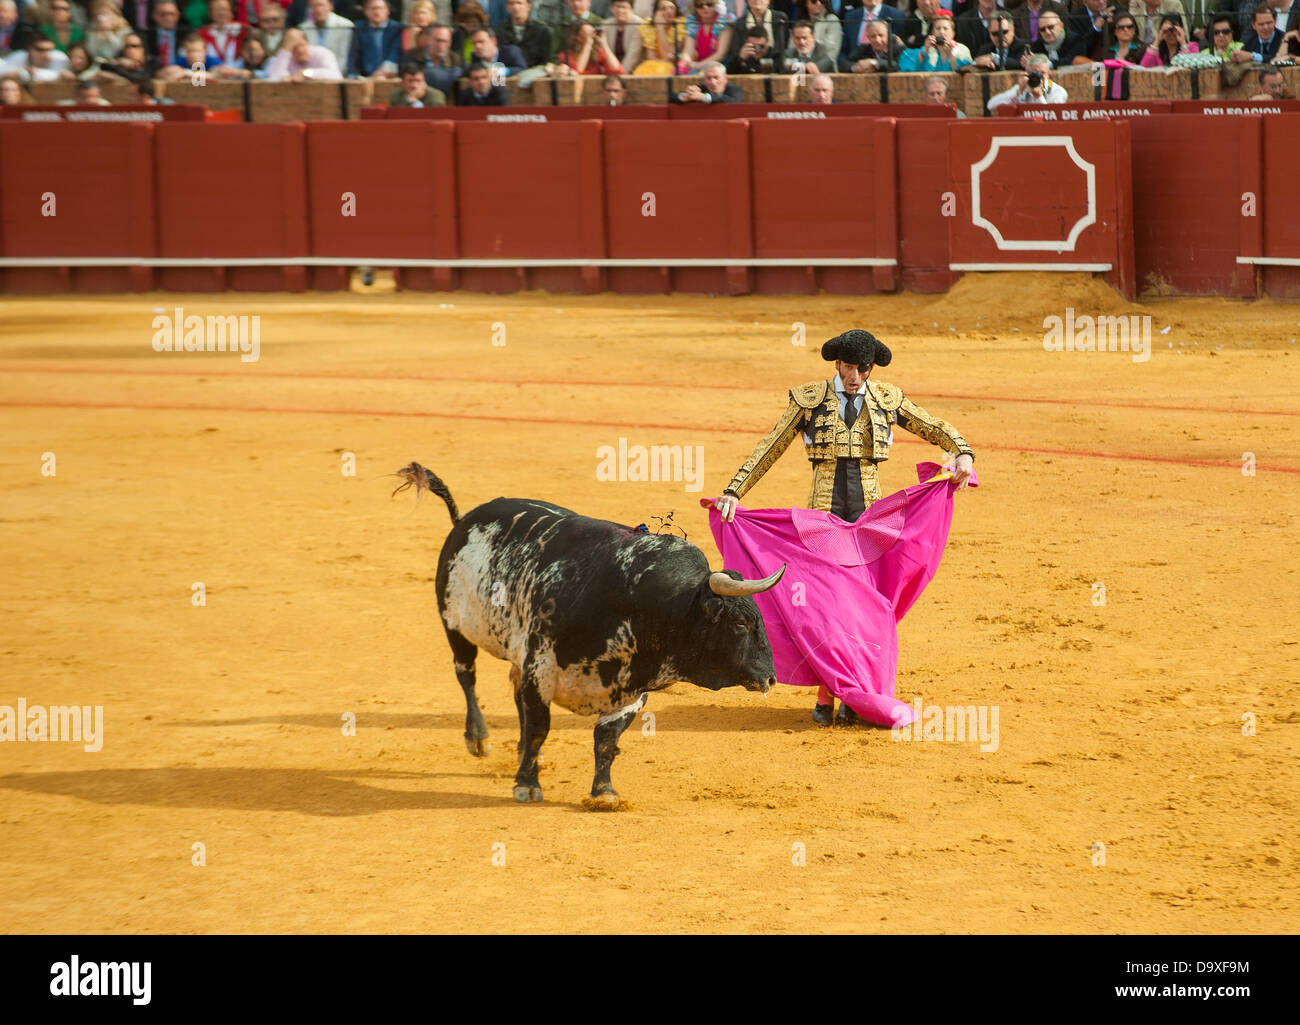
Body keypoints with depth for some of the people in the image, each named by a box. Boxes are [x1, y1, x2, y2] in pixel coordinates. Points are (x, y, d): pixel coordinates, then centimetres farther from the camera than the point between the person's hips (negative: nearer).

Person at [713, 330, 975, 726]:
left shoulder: (887, 400, 6)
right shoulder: (809, 400, 2)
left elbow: (936, 428, 12)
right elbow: (769, 449, 3)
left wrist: (963, 454, -9)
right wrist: (733, 492, -5)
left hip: (868, 514, 1)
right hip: (824, 512, -1)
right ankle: (824, 696, 2)